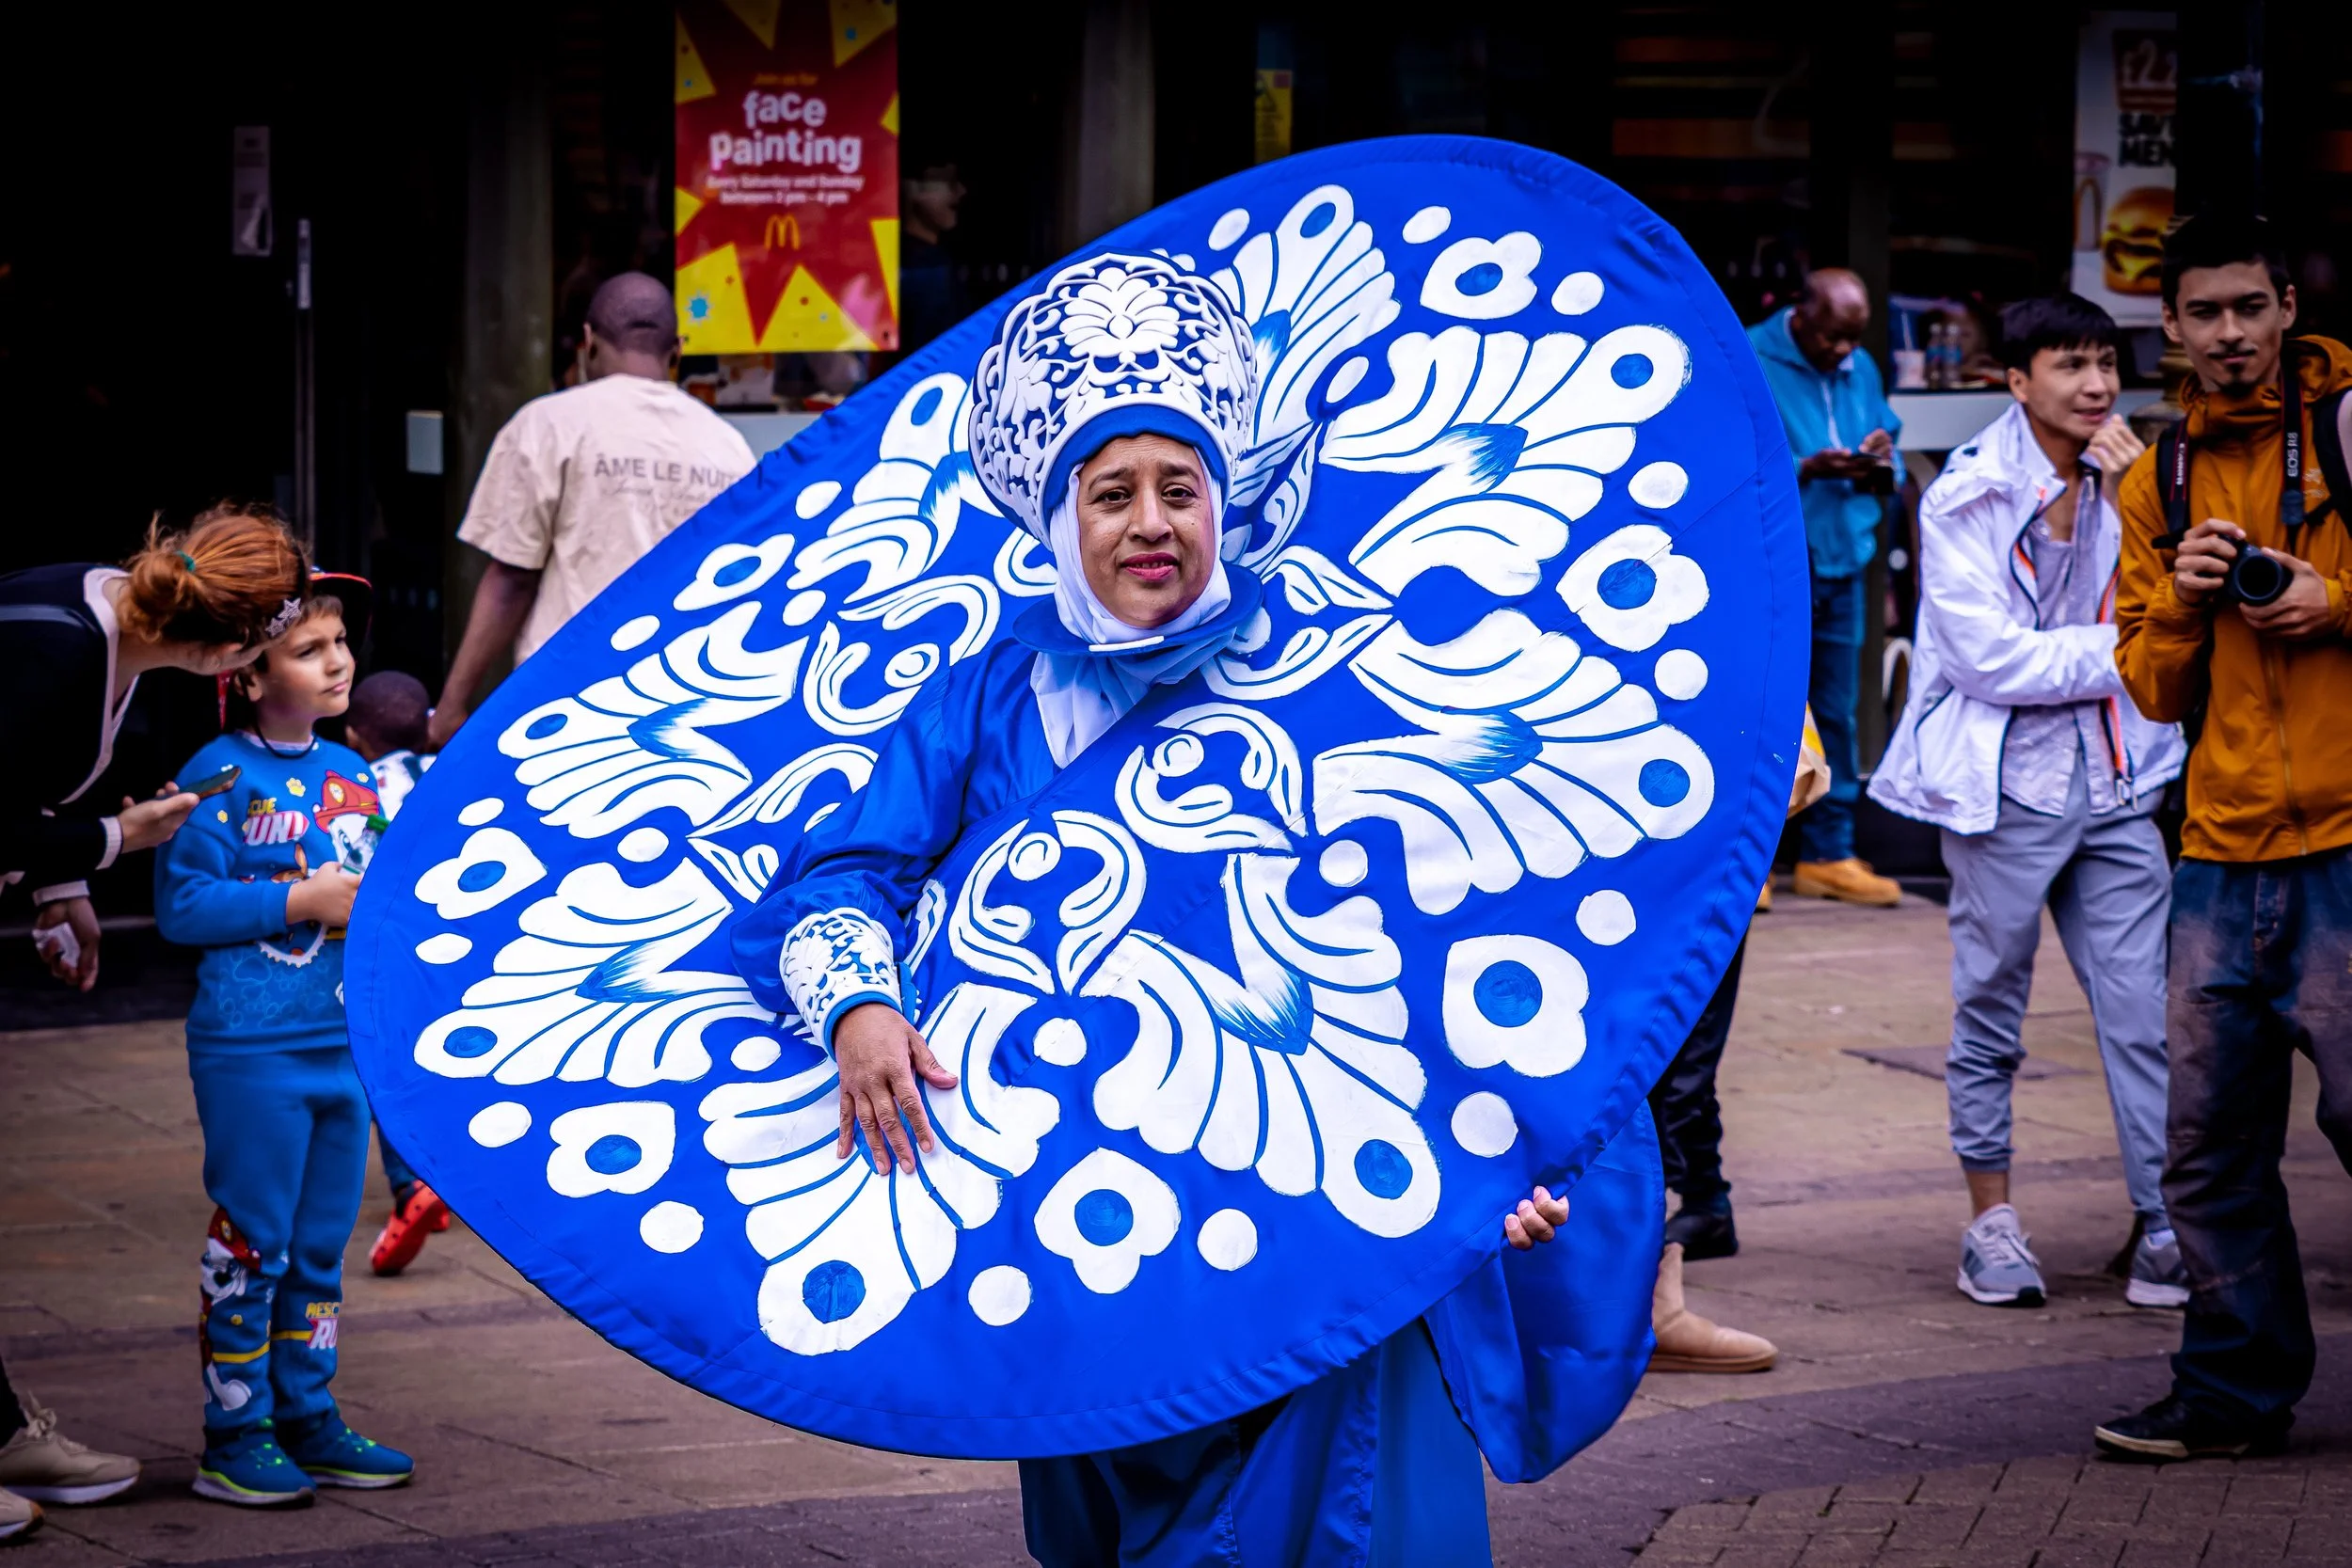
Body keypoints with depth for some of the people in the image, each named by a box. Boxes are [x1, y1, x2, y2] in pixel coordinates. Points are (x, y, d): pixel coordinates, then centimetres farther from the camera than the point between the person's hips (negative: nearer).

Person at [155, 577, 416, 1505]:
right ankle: (235, 1438, 6)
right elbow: (181, 905, -13)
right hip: (253, 1050, -7)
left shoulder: (352, 775, 11)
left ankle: (308, 1419, 23)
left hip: (344, 1043, 7)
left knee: (322, 1244, 13)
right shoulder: (222, 777, -9)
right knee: (252, 1242, -2)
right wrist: (300, 902, -16)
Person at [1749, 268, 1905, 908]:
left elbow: (1890, 481, 14)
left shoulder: (1861, 370, 12)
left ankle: (1828, 854, 17)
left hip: (1842, 564, 6)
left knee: (1836, 712, 10)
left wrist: (1880, 468, -9)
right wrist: (1809, 469, -23)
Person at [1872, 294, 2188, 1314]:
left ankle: (2168, 1229, 2)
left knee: (2147, 1016, -2)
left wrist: (2134, 502, -8)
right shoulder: (1967, 497, -6)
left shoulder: (2124, 483, 9)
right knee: (1990, 1014, 5)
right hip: (2005, 783, -4)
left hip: (2114, 783, 4)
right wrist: (2118, 651, -10)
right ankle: (1991, 1220, 18)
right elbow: (1988, 656, -13)